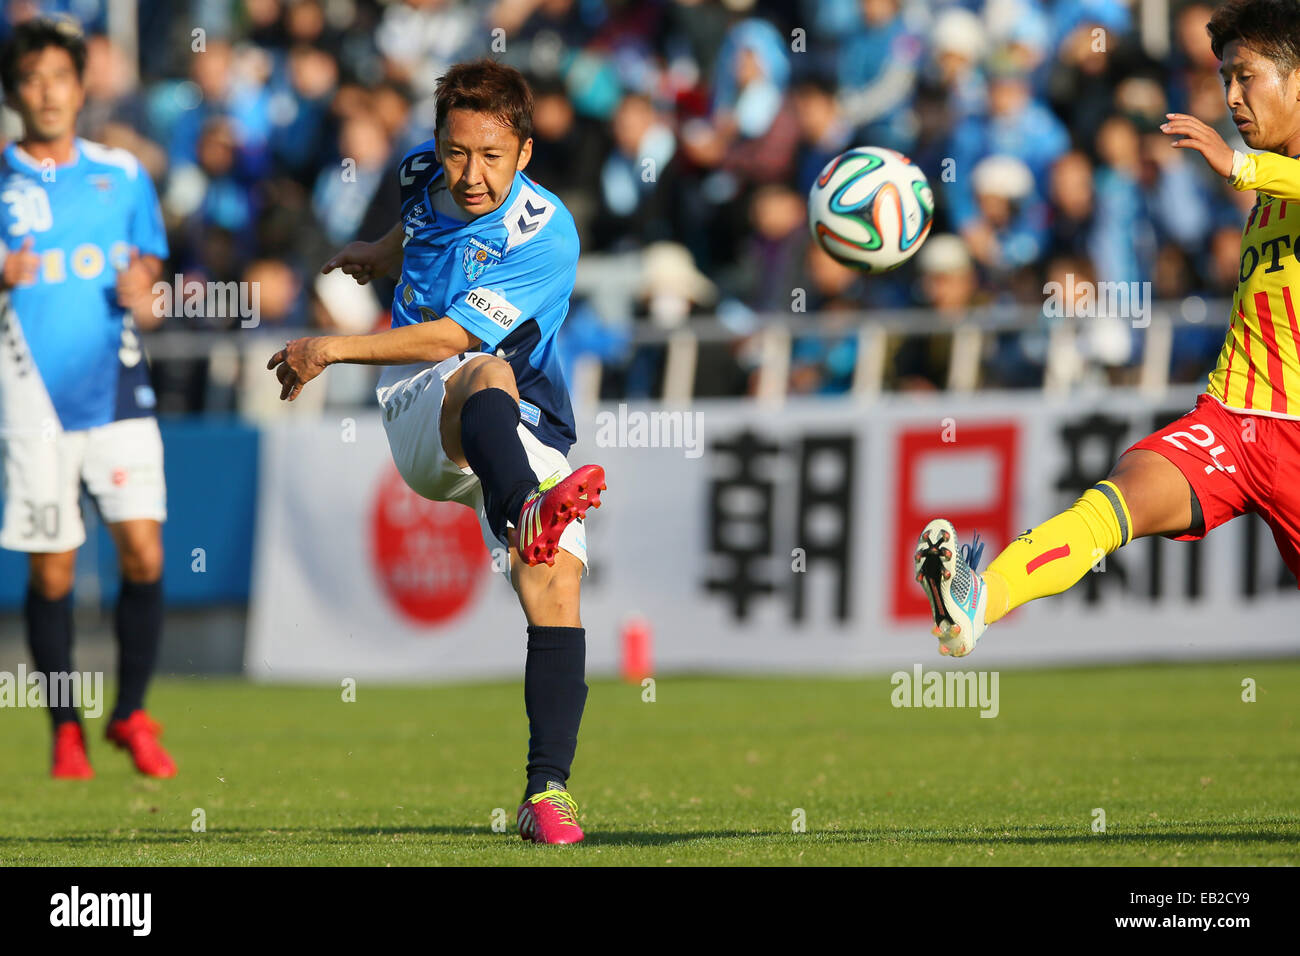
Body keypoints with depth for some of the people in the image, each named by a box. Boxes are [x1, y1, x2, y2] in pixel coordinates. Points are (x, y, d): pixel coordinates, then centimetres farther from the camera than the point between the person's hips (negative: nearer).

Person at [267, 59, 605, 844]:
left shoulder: (546, 237, -16)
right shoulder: (426, 176, 3)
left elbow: (449, 336, -18)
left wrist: (331, 350, -14)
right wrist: (382, 256, 43)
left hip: (522, 438, -1)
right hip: (419, 414, 1)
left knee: (558, 587, -21)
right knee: (487, 376, -35)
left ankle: (548, 790, -17)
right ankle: (524, 517, -70)